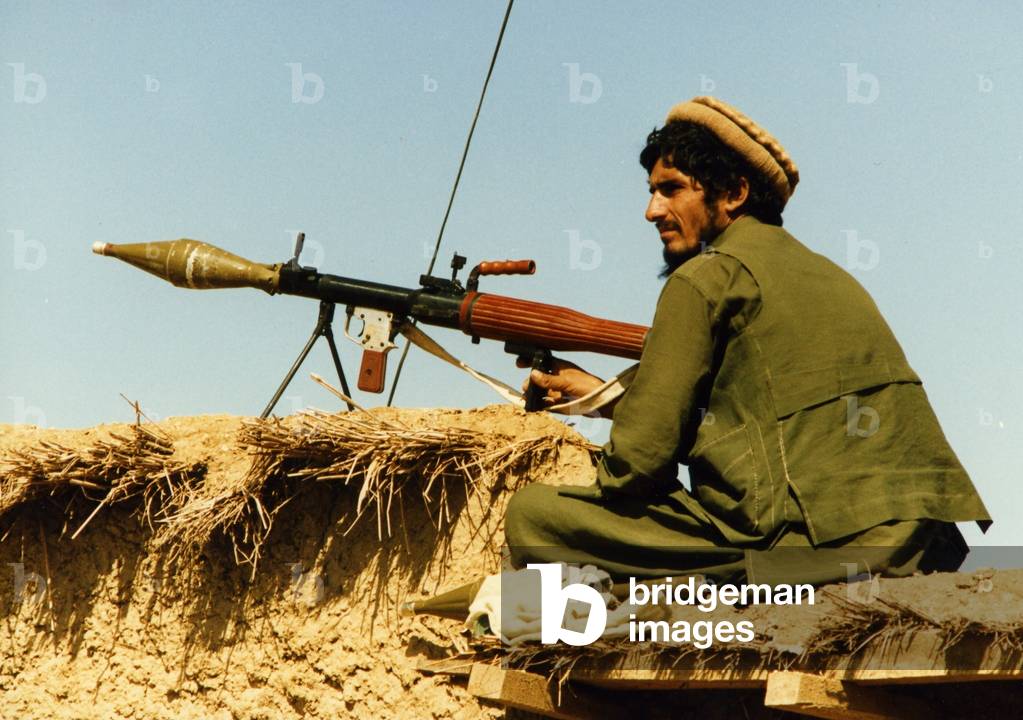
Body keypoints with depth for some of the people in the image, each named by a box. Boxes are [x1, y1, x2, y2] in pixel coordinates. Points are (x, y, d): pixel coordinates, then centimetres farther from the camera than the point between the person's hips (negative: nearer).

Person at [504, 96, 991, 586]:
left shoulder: (704, 278, -2)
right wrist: (601, 392, 40)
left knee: (532, 513, -3)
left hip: (806, 545, -9)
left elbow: (642, 454, -5)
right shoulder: (822, 270, 23)